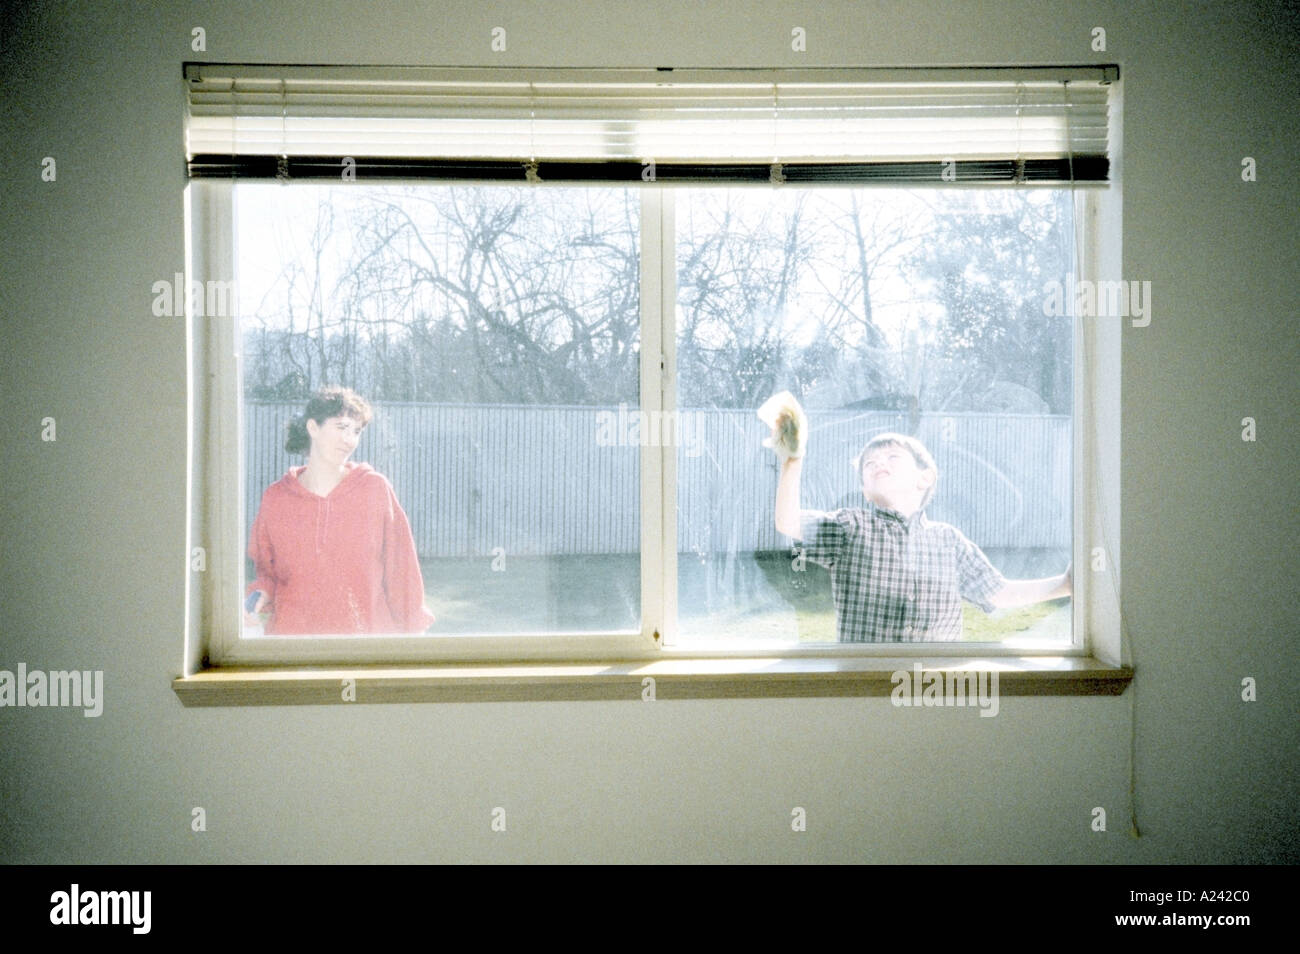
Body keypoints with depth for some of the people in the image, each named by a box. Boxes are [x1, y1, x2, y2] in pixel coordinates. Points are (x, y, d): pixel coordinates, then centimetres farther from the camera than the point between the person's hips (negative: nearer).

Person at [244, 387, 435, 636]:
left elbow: (400, 567, 2)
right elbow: (267, 569, 15)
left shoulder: (375, 488, 0)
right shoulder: (276, 498, 3)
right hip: (292, 630, 1)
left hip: (365, 630, 0)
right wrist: (260, 593, -5)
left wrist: (412, 628, 2)